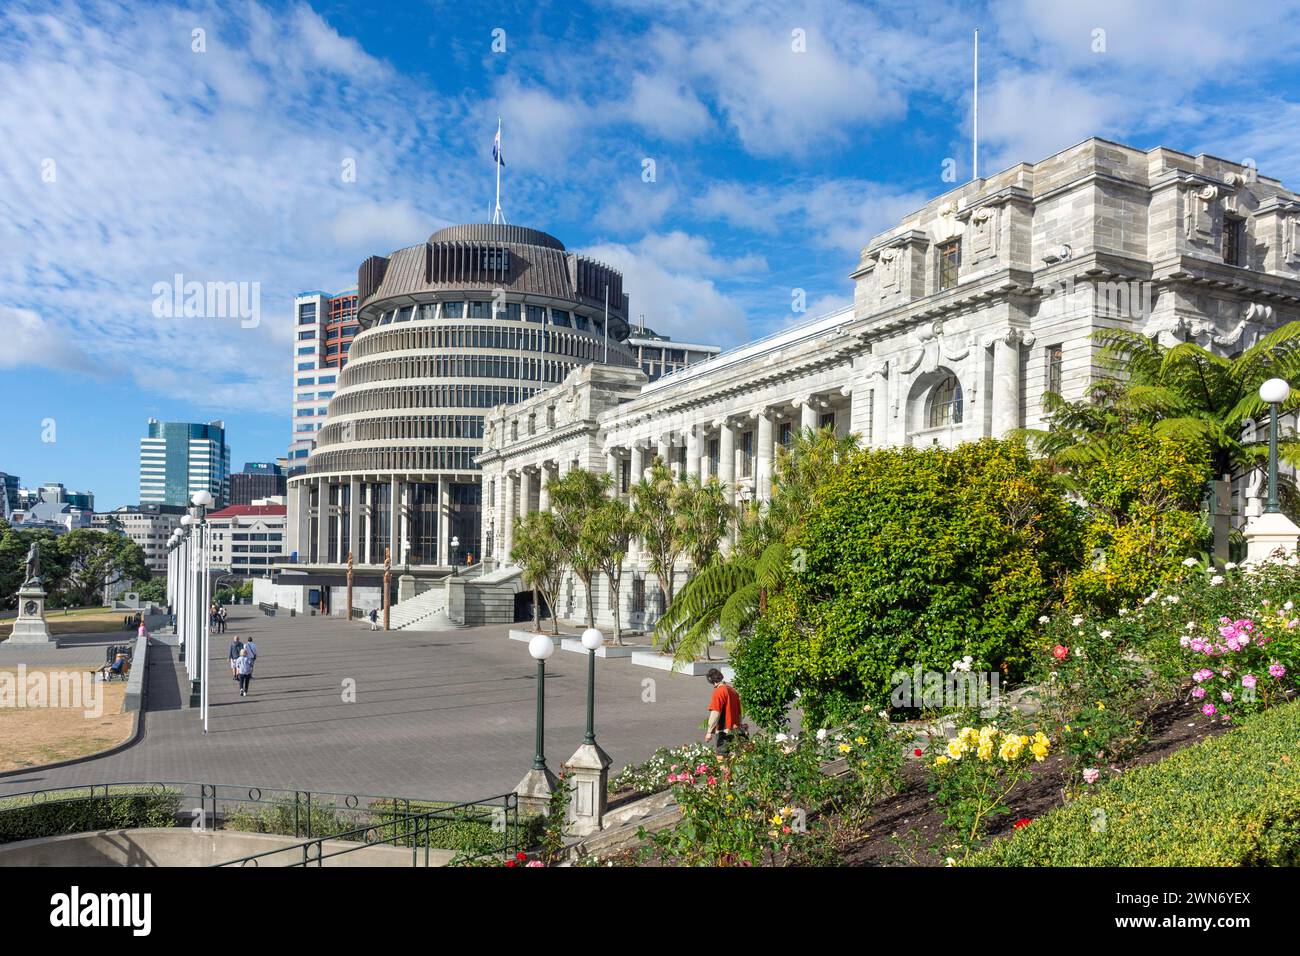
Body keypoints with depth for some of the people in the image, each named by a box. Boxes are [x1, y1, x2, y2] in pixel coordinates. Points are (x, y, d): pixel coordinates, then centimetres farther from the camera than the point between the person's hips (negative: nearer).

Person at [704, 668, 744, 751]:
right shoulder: (732, 689, 10)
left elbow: (715, 713, -19)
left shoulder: (719, 691, -14)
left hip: (724, 731, -8)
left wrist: (710, 732, -15)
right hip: (735, 730, 8)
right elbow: (739, 711, 16)